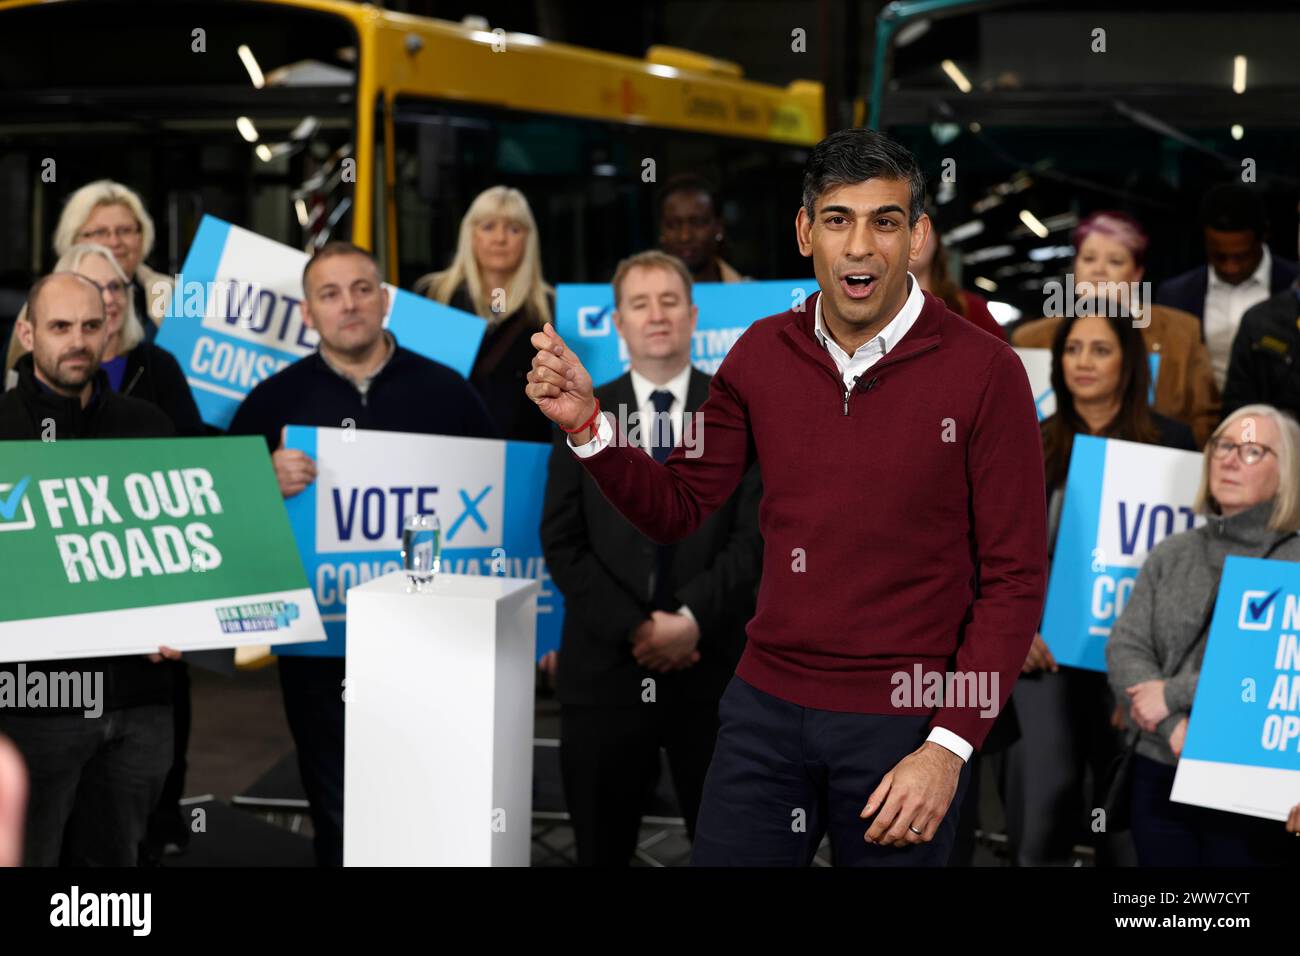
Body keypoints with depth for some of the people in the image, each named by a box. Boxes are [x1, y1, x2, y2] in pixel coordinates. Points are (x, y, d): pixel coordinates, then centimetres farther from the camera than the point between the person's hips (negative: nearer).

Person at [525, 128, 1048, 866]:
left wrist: (949, 748, -14)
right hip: (768, 706, 3)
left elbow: (1015, 579, -9)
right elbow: (678, 508, 10)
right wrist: (587, 424, -7)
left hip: (907, 722, -3)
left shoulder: (984, 371, -11)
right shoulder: (762, 355, 2)